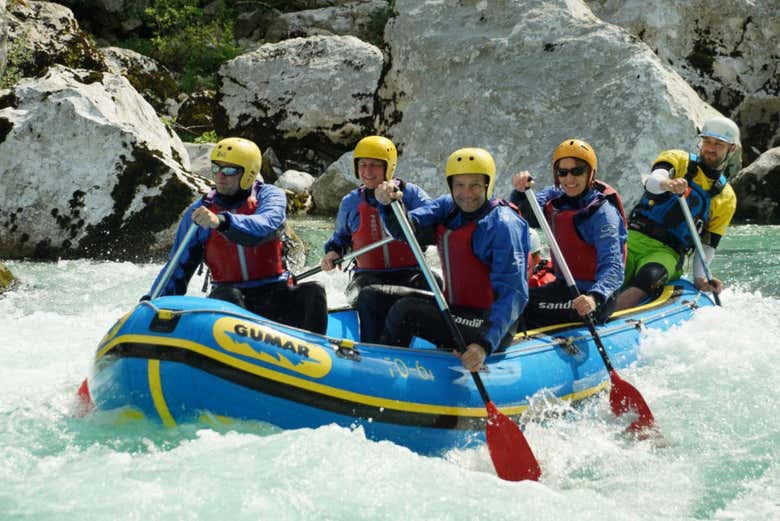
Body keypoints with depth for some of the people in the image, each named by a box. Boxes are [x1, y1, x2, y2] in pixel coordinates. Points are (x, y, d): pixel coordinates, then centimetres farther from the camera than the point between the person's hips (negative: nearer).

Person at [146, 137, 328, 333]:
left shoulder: (269, 195, 1)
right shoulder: (199, 211, 7)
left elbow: (264, 227, -23)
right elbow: (179, 268, 10)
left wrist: (221, 221, -42)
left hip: (275, 298, 0)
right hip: (228, 302, 1)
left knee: (313, 292, -29)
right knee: (226, 295, -34)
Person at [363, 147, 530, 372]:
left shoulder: (501, 225, -19)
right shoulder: (447, 208, 4)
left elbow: (513, 294, -27)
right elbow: (406, 229, -9)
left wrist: (486, 344, -39)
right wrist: (389, 204, -31)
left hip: (488, 324, -9)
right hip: (453, 308, 9)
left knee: (405, 311, -25)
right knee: (371, 297, 7)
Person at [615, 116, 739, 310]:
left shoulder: (726, 198, 17)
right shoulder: (678, 159, 11)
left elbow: (708, 245, 15)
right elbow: (653, 181, -12)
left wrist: (700, 277, -5)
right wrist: (667, 184, -38)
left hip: (669, 252, -1)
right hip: (634, 238, 1)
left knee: (649, 278, -36)